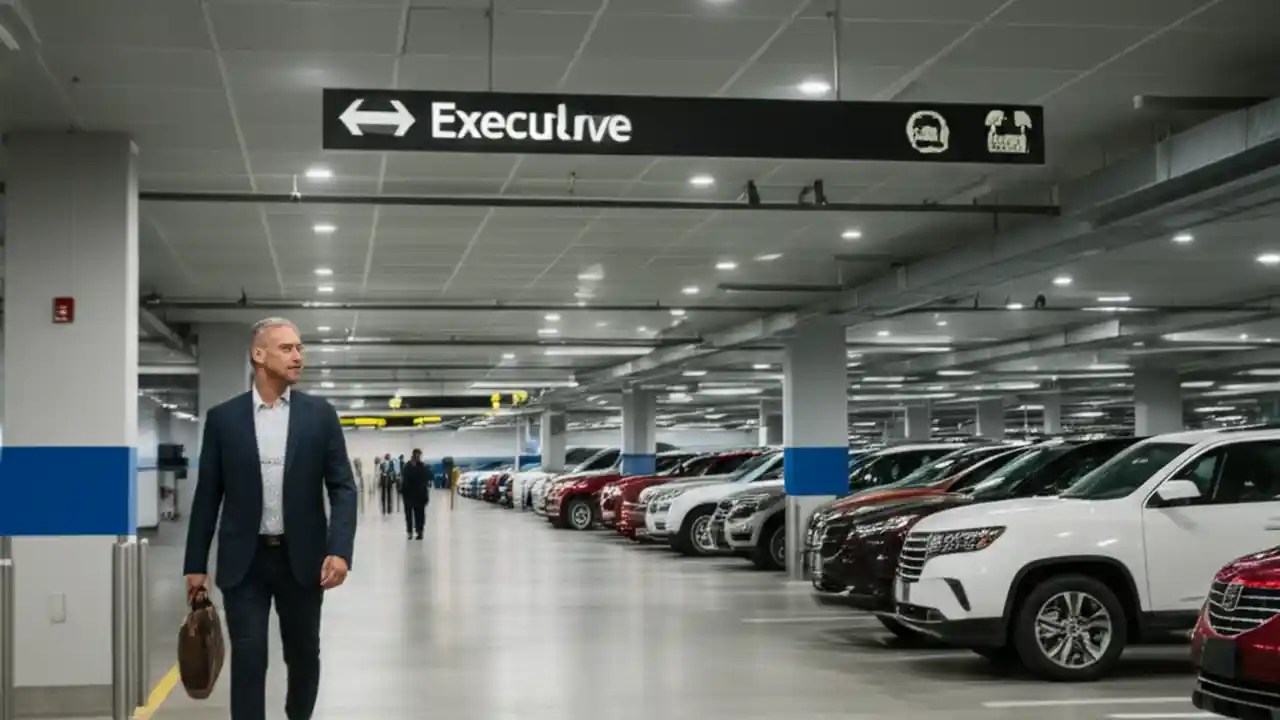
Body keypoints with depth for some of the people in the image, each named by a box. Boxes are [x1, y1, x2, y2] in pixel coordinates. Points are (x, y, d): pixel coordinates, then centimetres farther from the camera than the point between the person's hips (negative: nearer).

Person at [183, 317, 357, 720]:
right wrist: (195, 564, 2)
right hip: (244, 561, -1)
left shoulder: (320, 415, 1)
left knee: (304, 655, 12)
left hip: (301, 559, 1)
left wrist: (340, 550, -16)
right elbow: (207, 495, 4)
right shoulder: (223, 418, 1)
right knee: (248, 660, -3)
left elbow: (342, 488, -2)